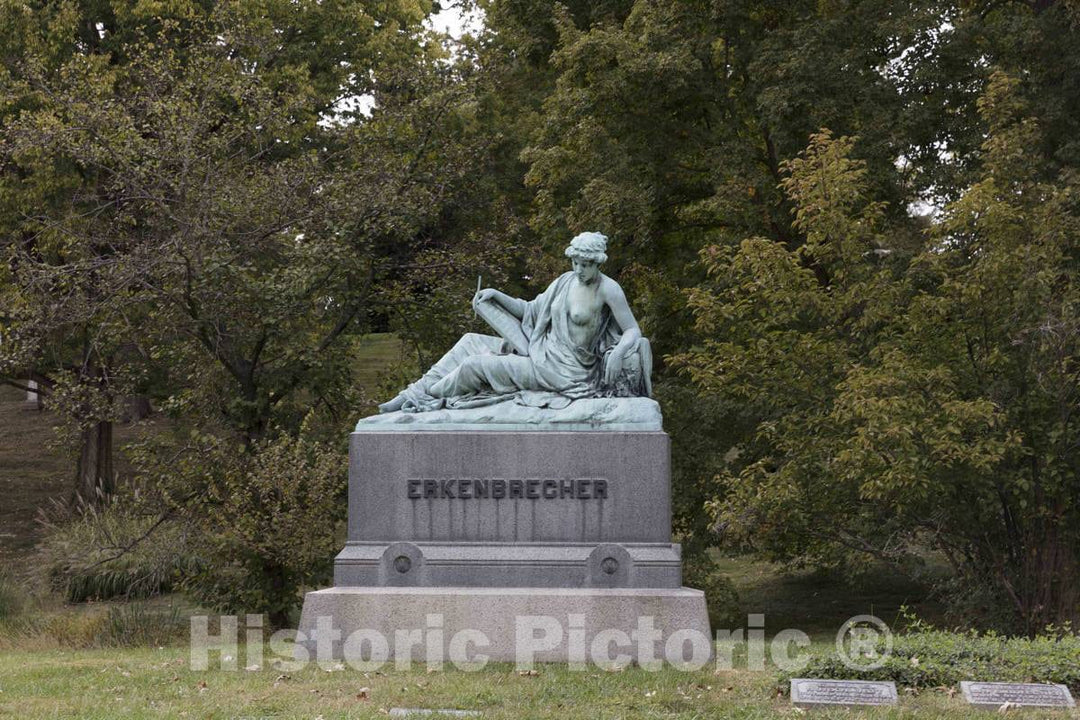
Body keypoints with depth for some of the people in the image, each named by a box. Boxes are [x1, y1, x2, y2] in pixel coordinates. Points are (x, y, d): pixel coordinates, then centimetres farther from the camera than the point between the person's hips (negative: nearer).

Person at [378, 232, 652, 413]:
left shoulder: (608, 289, -14)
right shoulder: (566, 281, 7)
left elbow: (633, 331, -13)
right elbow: (529, 310, 16)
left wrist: (618, 351, -34)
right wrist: (496, 295, 3)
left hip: (564, 370, -8)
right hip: (542, 351, 8)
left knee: (474, 365, -15)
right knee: (470, 342, 5)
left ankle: (427, 396, 9)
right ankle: (411, 394, 5)